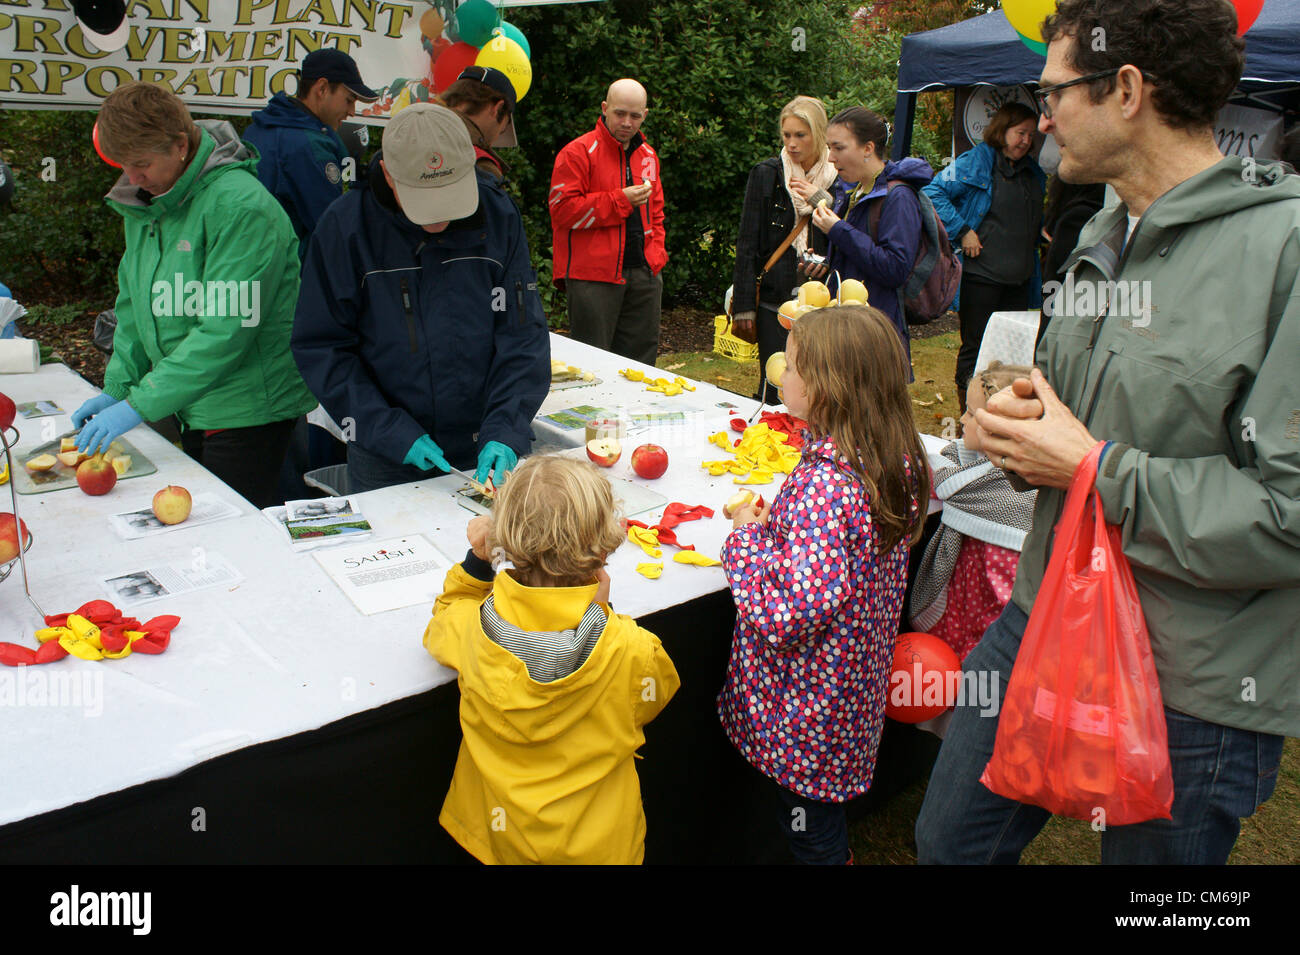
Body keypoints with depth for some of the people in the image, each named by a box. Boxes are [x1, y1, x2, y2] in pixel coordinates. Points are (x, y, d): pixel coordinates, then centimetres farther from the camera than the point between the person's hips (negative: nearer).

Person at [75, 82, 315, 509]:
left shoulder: (241, 207, -20)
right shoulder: (141, 204, 8)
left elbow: (227, 330, -25)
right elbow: (134, 304, 16)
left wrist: (139, 404, -23)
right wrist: (116, 387, 4)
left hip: (249, 409, -8)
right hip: (191, 409, 8)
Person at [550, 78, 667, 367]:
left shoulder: (649, 156, 17)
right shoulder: (578, 152, -5)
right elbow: (562, 209, -12)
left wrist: (656, 254, 10)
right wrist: (621, 200, -14)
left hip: (644, 275, 6)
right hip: (593, 276, -6)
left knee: (641, 358, 10)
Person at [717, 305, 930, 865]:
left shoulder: (825, 486, -31)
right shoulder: (897, 462, -3)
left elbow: (787, 615, -33)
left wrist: (746, 536, -19)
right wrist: (774, 524, 6)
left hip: (808, 708, -8)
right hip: (857, 688, 8)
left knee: (812, 832, 13)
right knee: (826, 819, 27)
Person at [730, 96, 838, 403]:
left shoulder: (839, 178, 5)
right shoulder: (766, 174, 3)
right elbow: (747, 244, 2)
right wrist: (744, 305, -3)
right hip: (776, 300, -1)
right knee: (776, 390, -3)